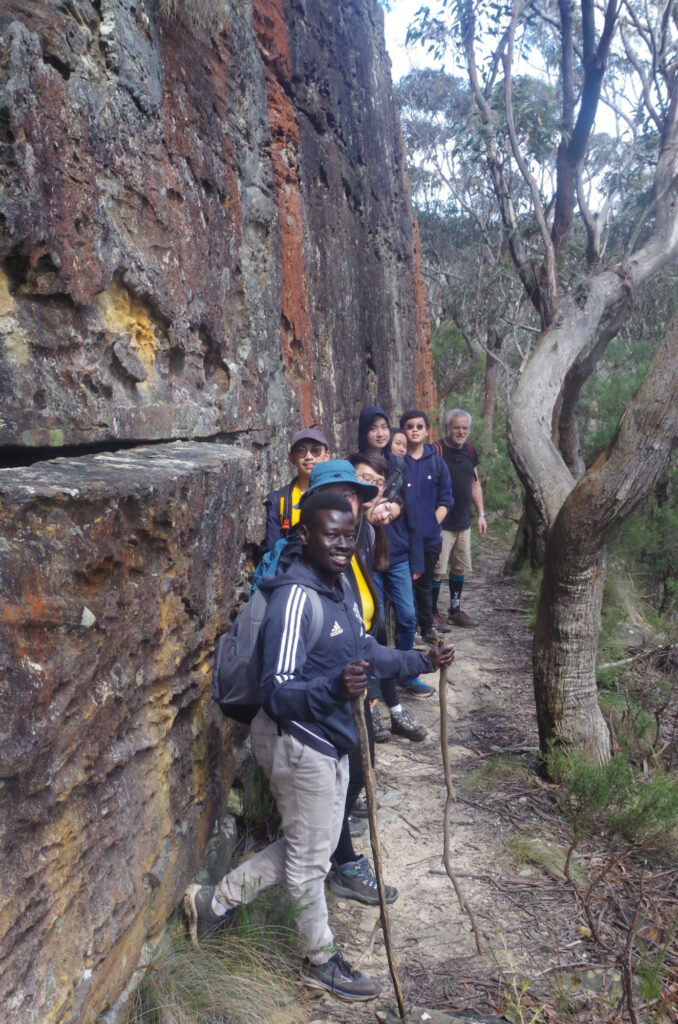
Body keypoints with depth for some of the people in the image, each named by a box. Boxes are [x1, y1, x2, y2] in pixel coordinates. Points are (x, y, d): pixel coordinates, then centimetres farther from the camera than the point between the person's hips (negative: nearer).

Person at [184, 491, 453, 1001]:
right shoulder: (295, 599, -27)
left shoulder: (342, 588, 3)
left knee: (310, 846, 23)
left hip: (331, 739, 9)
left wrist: (423, 661, 15)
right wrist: (335, 688, -45)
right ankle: (323, 961, 34)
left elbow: (366, 651, 18)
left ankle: (214, 900, 37)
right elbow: (278, 693, -30)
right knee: (311, 857, 11)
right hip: (298, 742, -9)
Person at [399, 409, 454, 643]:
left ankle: (427, 626, 33)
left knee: (425, 583, 17)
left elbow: (446, 499, 8)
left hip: (429, 536, 3)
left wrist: (432, 523, -3)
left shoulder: (436, 462, 5)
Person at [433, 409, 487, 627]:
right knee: (437, 571, -4)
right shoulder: (437, 451, -13)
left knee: (460, 568, 15)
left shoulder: (469, 450, 9)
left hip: (463, 523, 7)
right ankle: (433, 613, 11)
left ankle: (455, 611, 29)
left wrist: (481, 514, 15)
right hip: (442, 524, -7)